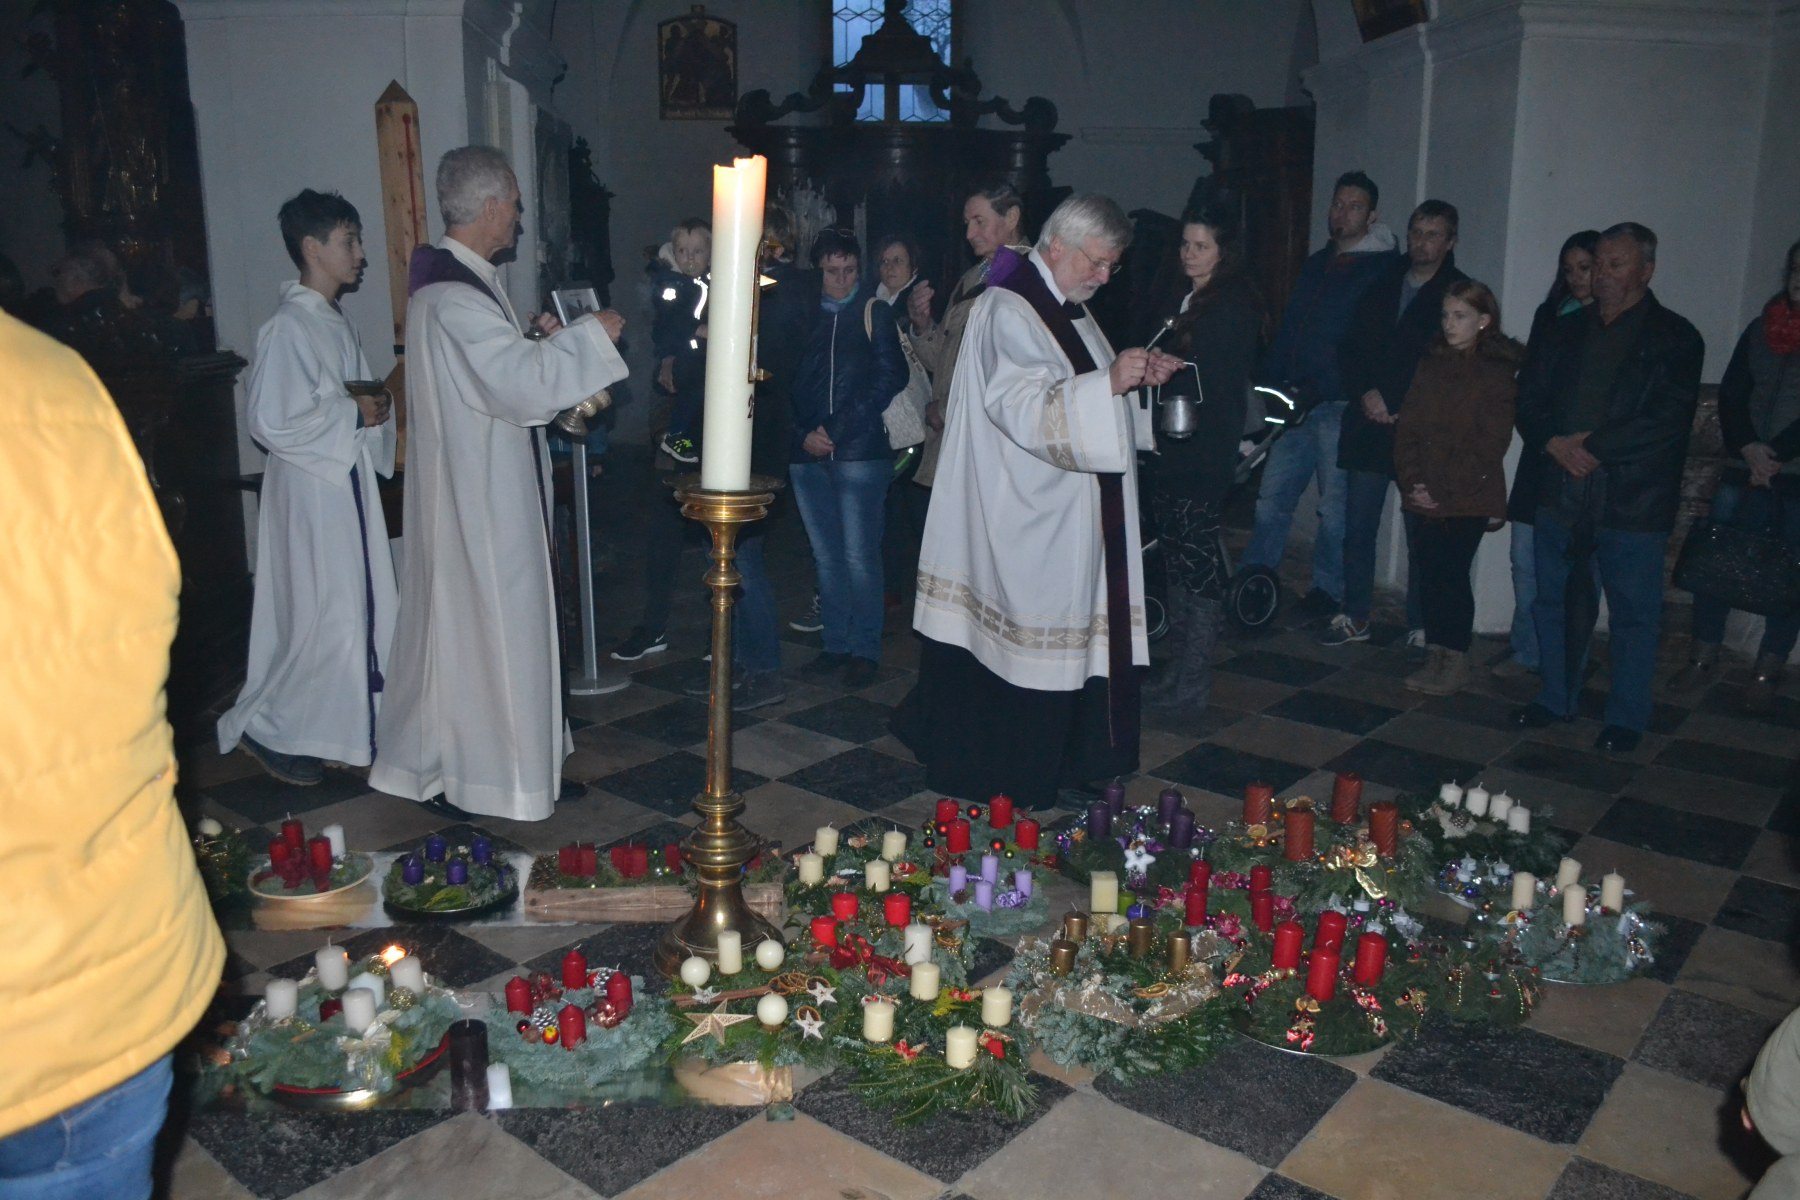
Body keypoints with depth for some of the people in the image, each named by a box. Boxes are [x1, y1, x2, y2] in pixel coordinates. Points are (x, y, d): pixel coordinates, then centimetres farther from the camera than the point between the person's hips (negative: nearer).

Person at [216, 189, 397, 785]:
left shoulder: (334, 323, 12)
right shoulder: (287, 329, -16)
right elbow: (272, 422, -22)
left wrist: (375, 410, 2)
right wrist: (353, 414, -17)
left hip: (349, 481, 9)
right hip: (310, 491, -9)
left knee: (362, 610, 13)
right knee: (320, 615, -2)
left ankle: (351, 725, 26)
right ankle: (265, 729, 15)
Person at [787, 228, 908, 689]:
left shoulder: (874, 312, 4)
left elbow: (889, 378, -4)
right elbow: (788, 380, 13)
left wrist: (837, 430, -9)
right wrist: (805, 433, -3)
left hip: (859, 451, -4)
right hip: (807, 455, 4)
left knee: (859, 555, -6)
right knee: (825, 556, 8)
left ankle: (866, 649, 3)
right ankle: (836, 644, 17)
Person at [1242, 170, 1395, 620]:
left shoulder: (1383, 270, -3)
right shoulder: (1316, 263, 18)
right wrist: (1271, 381, 11)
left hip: (1340, 405, -6)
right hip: (1296, 401, 6)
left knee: (1335, 505, 3)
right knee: (1271, 497, 6)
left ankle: (1328, 588, 15)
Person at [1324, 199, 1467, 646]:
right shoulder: (1382, 285, 14)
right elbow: (1350, 350, 12)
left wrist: (1396, 404, -11)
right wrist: (1365, 394, -5)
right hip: (1368, 426, 4)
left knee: (1421, 532, 1)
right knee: (1357, 528, 6)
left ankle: (1419, 625, 12)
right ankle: (1355, 617, 17)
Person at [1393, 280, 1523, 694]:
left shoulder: (1498, 373, -3)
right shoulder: (1432, 365, 11)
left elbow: (1490, 443, -8)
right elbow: (1407, 427, 8)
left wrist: (1441, 488, -12)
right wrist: (1412, 480, -5)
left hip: (1469, 497, -5)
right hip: (1427, 496, 5)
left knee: (1452, 574, -4)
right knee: (1428, 572, 5)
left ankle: (1456, 663, 6)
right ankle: (1436, 656, 16)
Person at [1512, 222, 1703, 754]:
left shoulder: (1675, 338, -2)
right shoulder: (1570, 329, 13)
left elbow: (1666, 421, -13)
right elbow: (1529, 395, 10)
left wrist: (1592, 446, -16)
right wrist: (1554, 444, -9)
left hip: (1633, 500, -5)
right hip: (1562, 491, 5)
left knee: (1634, 610, 3)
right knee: (1555, 601, 13)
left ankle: (1627, 718, 15)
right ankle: (1556, 698, 28)